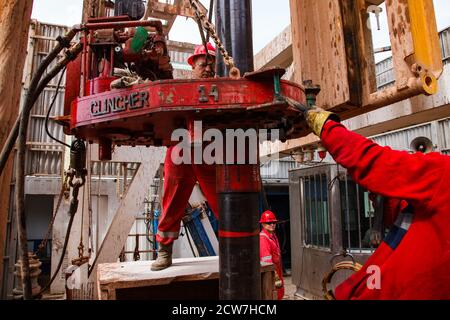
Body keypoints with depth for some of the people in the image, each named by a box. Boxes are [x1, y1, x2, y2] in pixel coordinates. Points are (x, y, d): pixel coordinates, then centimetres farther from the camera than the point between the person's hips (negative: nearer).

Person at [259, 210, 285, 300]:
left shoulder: (273, 235, 9)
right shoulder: (263, 238, -22)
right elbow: (267, 260, -25)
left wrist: (279, 276, 19)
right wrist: (275, 278, -24)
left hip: (277, 272, 9)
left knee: (279, 295, 19)